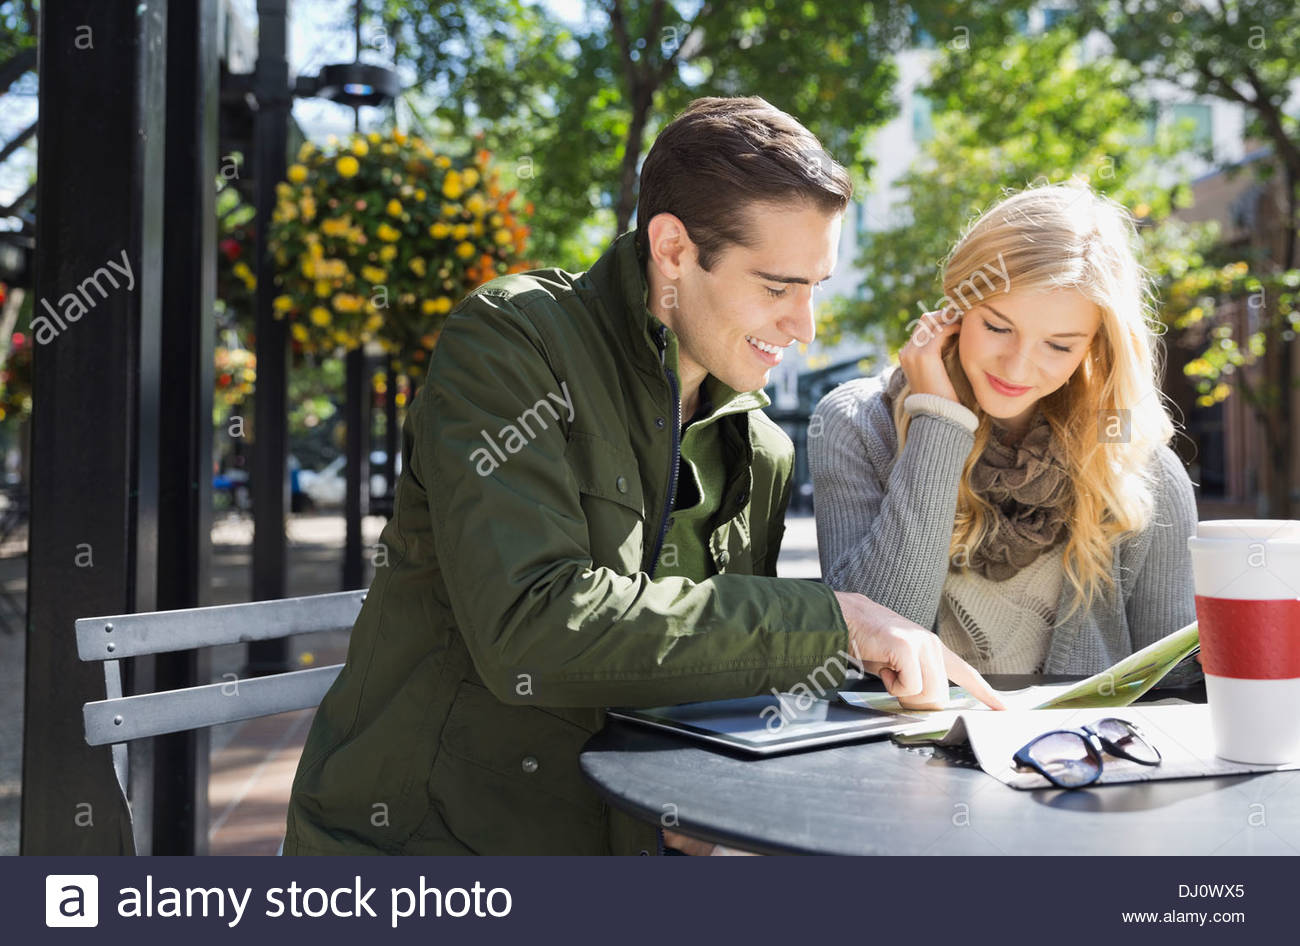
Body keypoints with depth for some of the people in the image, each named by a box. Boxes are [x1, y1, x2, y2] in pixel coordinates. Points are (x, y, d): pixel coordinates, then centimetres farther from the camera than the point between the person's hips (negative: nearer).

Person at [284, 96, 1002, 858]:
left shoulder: (762, 456, 8)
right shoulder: (510, 342, -12)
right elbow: (529, 630, -25)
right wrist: (827, 619, -22)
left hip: (627, 839, 6)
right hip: (424, 838, -6)